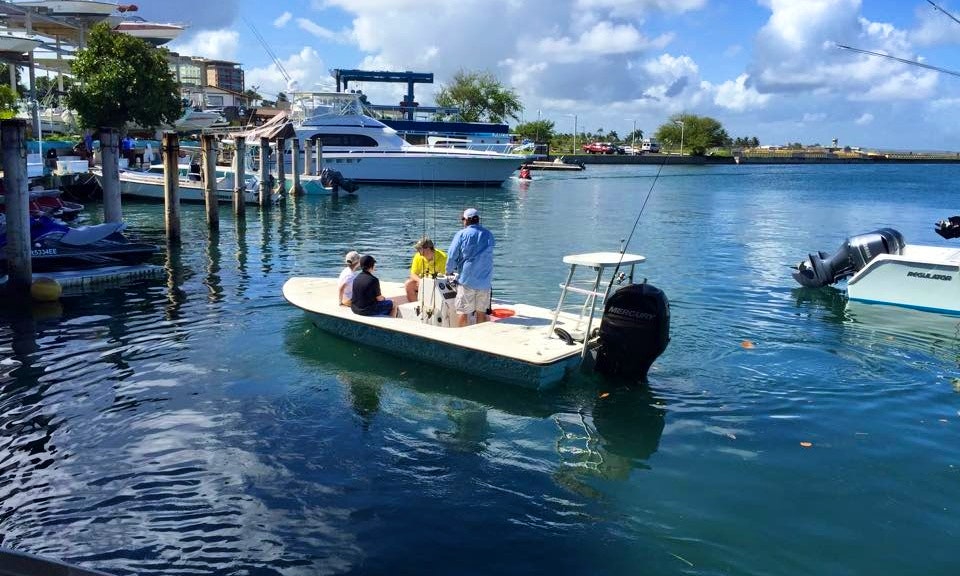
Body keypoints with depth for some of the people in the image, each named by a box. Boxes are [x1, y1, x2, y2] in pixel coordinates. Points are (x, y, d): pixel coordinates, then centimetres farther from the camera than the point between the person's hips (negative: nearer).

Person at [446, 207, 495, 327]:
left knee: (463, 312, 2)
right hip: (485, 280, 4)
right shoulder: (489, 235, 11)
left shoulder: (461, 234, -5)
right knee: (482, 312, 11)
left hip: (467, 280, -4)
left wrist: (449, 270, 11)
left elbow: (451, 256, -6)